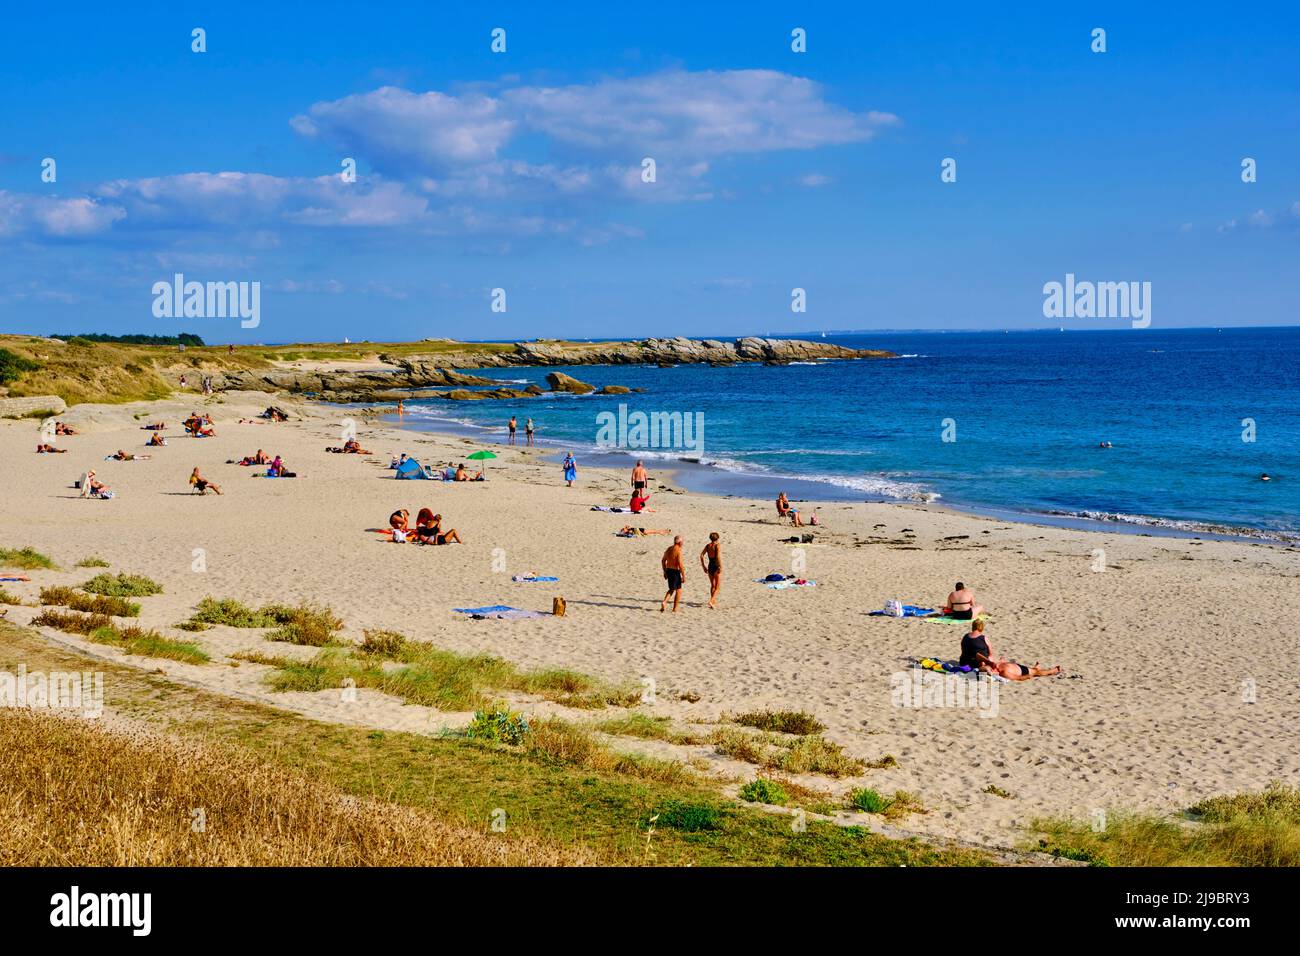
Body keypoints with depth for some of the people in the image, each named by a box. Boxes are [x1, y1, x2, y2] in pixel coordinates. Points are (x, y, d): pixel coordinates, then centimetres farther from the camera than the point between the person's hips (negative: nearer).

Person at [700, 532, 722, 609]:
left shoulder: (708, 545, 5)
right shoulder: (718, 545, -11)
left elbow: (701, 555, 3)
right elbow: (718, 556, -22)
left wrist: (704, 566, 9)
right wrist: (720, 567, -18)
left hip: (710, 566, 5)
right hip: (716, 567, -5)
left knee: (712, 586, 21)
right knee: (718, 587, 1)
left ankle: (713, 601, 27)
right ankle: (711, 601, -15)